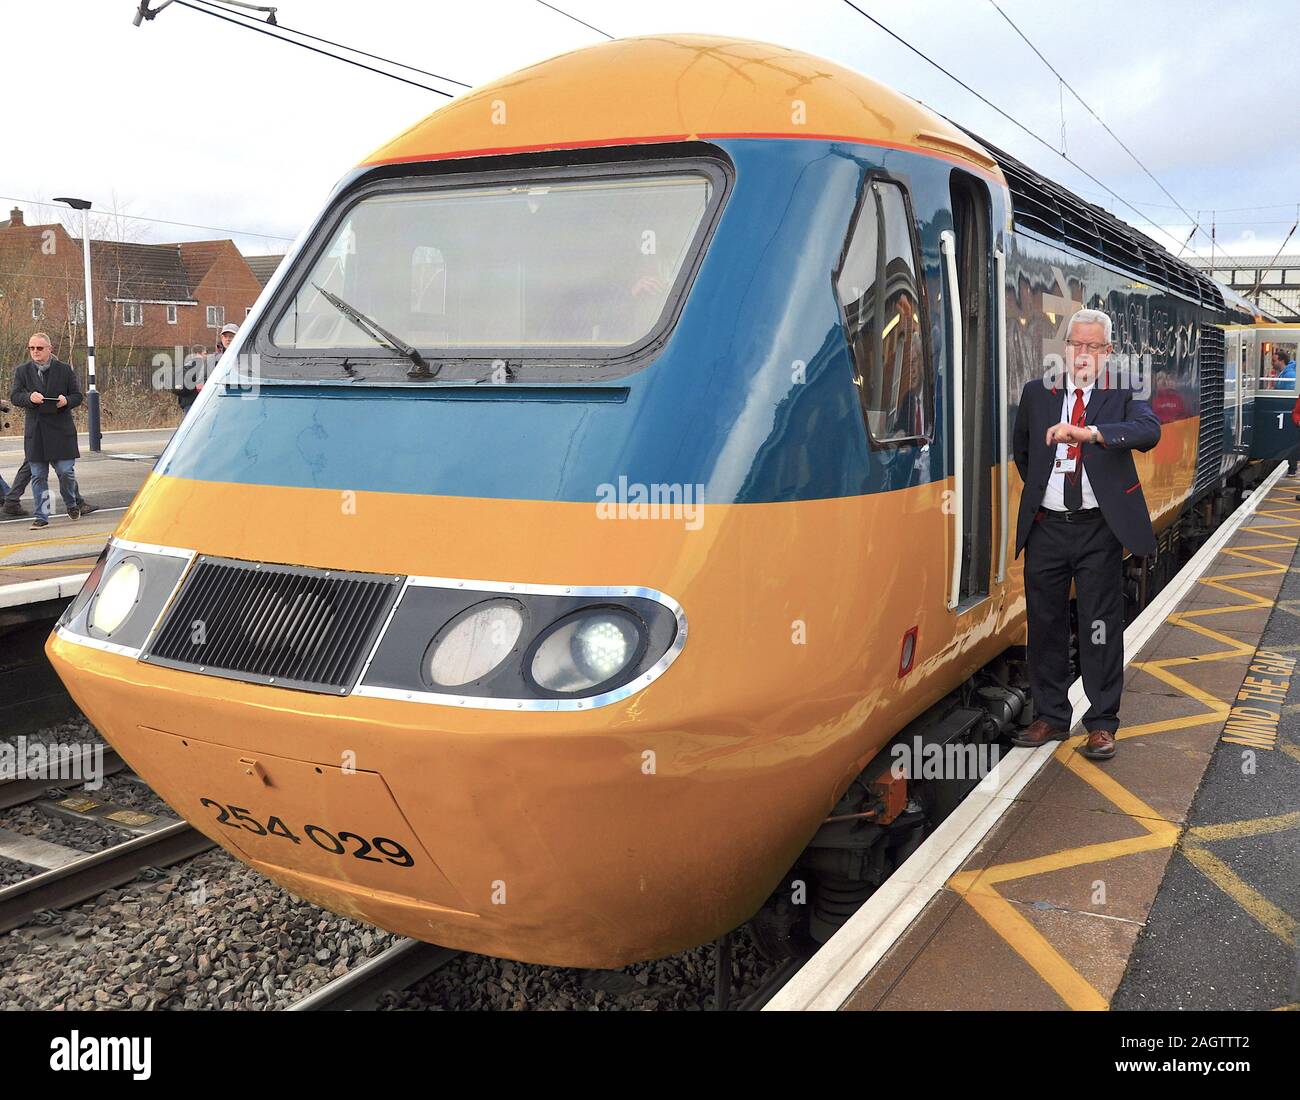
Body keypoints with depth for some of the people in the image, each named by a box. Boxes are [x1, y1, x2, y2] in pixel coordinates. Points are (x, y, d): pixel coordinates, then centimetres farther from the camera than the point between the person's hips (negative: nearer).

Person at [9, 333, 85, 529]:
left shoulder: (64, 370, 4)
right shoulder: (22, 371, 7)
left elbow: (78, 396, 6)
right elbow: (14, 396, 0)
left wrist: (67, 401, -16)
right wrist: (29, 397, -22)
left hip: (61, 431, -1)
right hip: (35, 432, 1)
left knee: (66, 472, -3)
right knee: (38, 476, 3)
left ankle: (71, 504, 25)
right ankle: (41, 517, 9)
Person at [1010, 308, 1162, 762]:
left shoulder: (1122, 394, -1)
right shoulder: (1036, 392, 7)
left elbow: (1149, 431, -22)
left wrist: (1089, 432, -35)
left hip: (1099, 528, -3)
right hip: (1046, 526, 3)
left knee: (1101, 626, 2)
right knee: (1045, 624, 9)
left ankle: (1102, 724, 13)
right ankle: (1050, 717, 22)